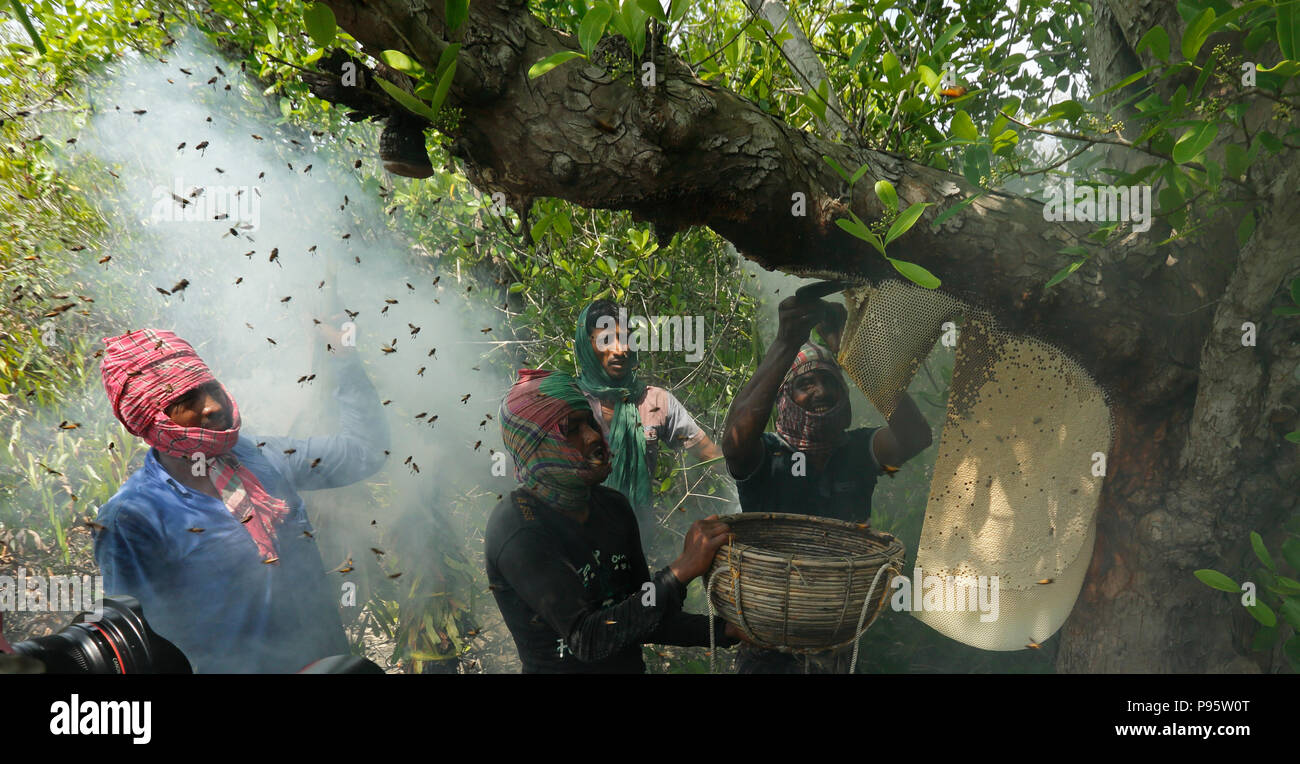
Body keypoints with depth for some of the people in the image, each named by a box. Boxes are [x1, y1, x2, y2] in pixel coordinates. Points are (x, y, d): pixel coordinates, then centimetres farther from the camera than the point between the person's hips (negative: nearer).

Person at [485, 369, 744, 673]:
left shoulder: (613, 505, 2)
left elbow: (644, 619, 7)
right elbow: (586, 640, -24)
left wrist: (724, 630, -5)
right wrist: (683, 570, -27)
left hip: (632, 665, 5)